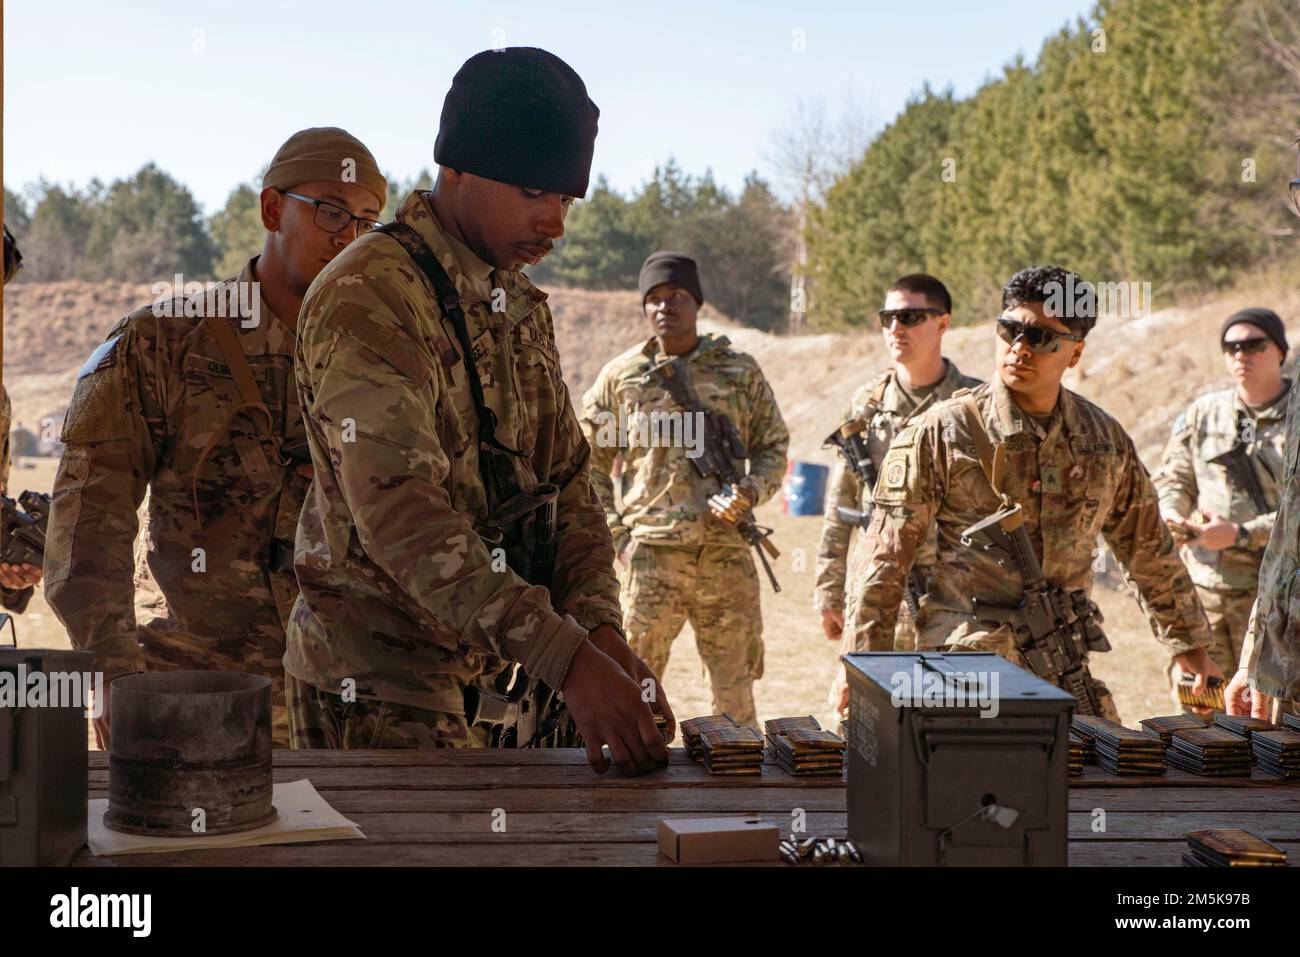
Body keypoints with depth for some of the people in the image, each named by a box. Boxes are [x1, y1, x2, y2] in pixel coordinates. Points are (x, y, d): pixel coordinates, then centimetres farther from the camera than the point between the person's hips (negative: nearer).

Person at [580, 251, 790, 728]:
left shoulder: (740, 371, 8)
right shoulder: (620, 377, 5)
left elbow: (774, 447, 13)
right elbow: (588, 464, 10)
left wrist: (750, 493, -7)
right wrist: (616, 535, 0)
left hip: (727, 553, 1)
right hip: (649, 556, -1)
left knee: (735, 688, 8)